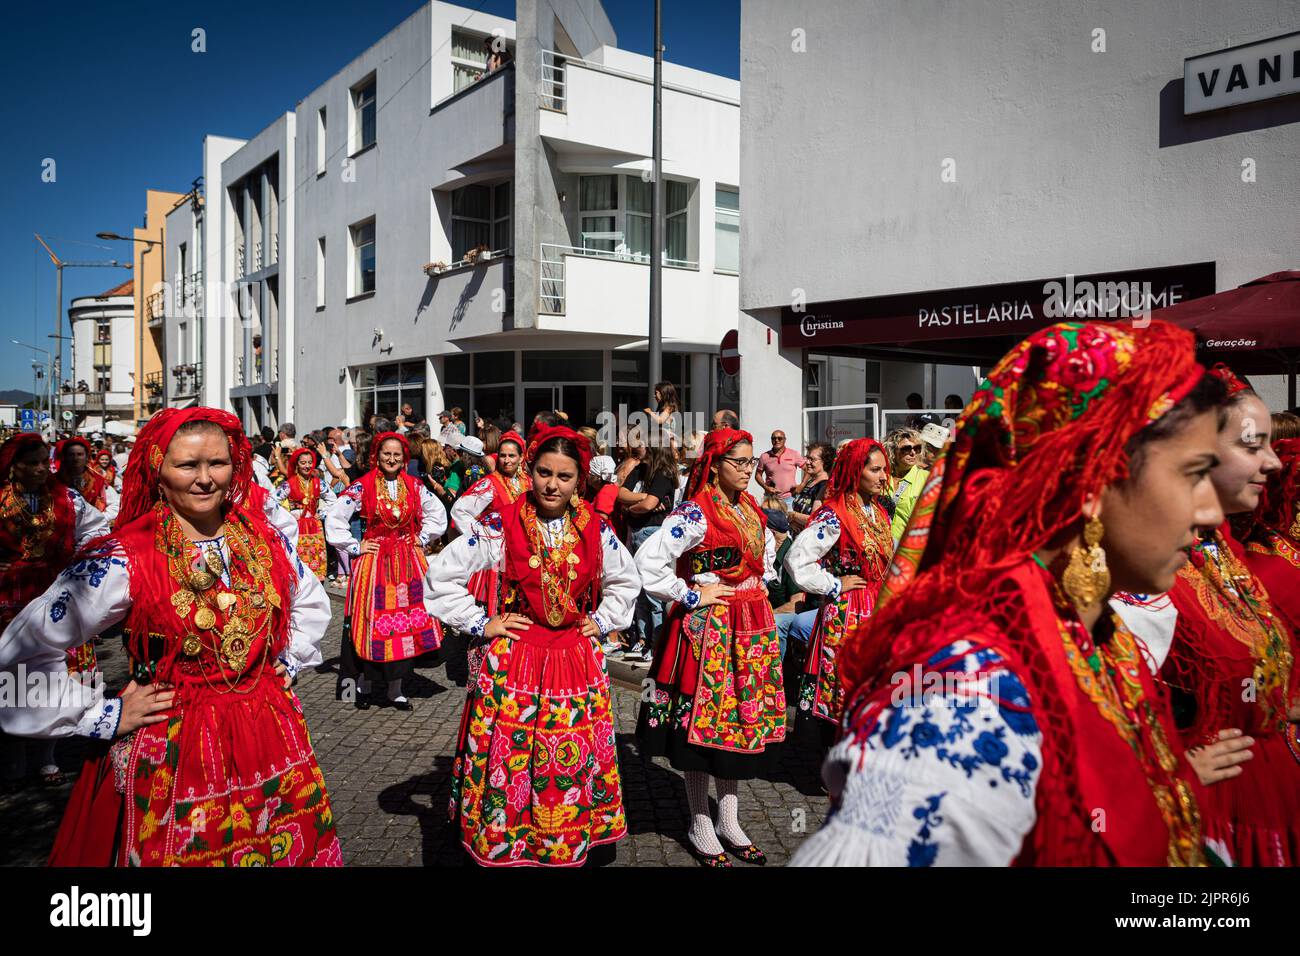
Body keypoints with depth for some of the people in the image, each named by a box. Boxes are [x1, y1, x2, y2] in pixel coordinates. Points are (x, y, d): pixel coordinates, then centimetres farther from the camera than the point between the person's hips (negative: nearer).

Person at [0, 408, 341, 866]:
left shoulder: (267, 541, -1)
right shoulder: (123, 559, -15)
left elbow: (312, 604, 19)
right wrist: (107, 716, -10)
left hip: (272, 743, 4)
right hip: (169, 755, -4)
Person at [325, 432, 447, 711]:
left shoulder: (415, 487, 5)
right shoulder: (362, 487, -7)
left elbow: (438, 513, 18)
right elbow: (334, 519, -7)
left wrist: (422, 539, 9)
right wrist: (354, 547, -7)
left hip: (407, 562, 4)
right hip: (374, 561, -3)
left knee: (405, 623, 4)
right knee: (373, 621, -1)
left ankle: (396, 690, 13)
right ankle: (364, 685, 15)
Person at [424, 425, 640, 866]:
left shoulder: (596, 530, 1)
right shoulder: (500, 527, -9)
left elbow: (626, 582, 18)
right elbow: (442, 574, -5)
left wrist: (601, 622, 7)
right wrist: (480, 624, -6)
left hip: (578, 663, 3)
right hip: (513, 661, -2)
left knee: (572, 766, 10)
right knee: (508, 764, 3)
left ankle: (566, 850, 29)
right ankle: (500, 849, 24)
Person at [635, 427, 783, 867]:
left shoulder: (751, 508, 9)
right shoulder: (696, 512, -15)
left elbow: (766, 548, 30)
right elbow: (648, 561, -23)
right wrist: (690, 596, -16)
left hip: (751, 628, 8)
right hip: (707, 628, -7)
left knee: (744, 717, 12)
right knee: (702, 720, 2)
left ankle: (729, 821, 27)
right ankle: (701, 827, 19)